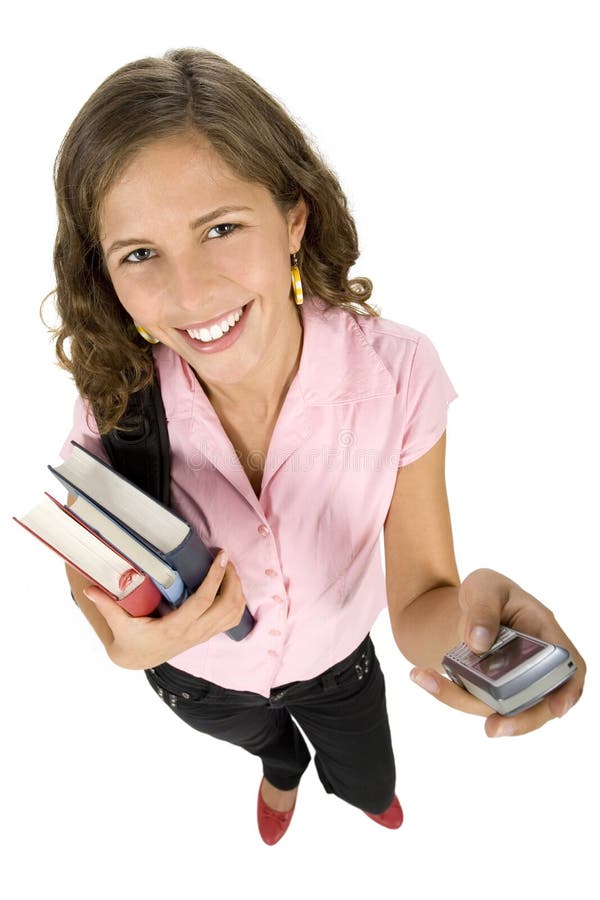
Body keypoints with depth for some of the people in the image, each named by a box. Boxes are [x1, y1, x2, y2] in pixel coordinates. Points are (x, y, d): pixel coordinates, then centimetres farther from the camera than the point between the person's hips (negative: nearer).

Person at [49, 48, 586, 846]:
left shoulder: (398, 372, -34)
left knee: (371, 786, 33)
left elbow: (416, 601, -28)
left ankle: (350, 788, 73)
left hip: (337, 661, 0)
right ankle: (282, 768, 77)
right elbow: (93, 579, -20)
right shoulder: (118, 399, -30)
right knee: (262, 739, 37)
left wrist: (469, 609, -52)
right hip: (200, 682, 1)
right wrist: (129, 645, -44)